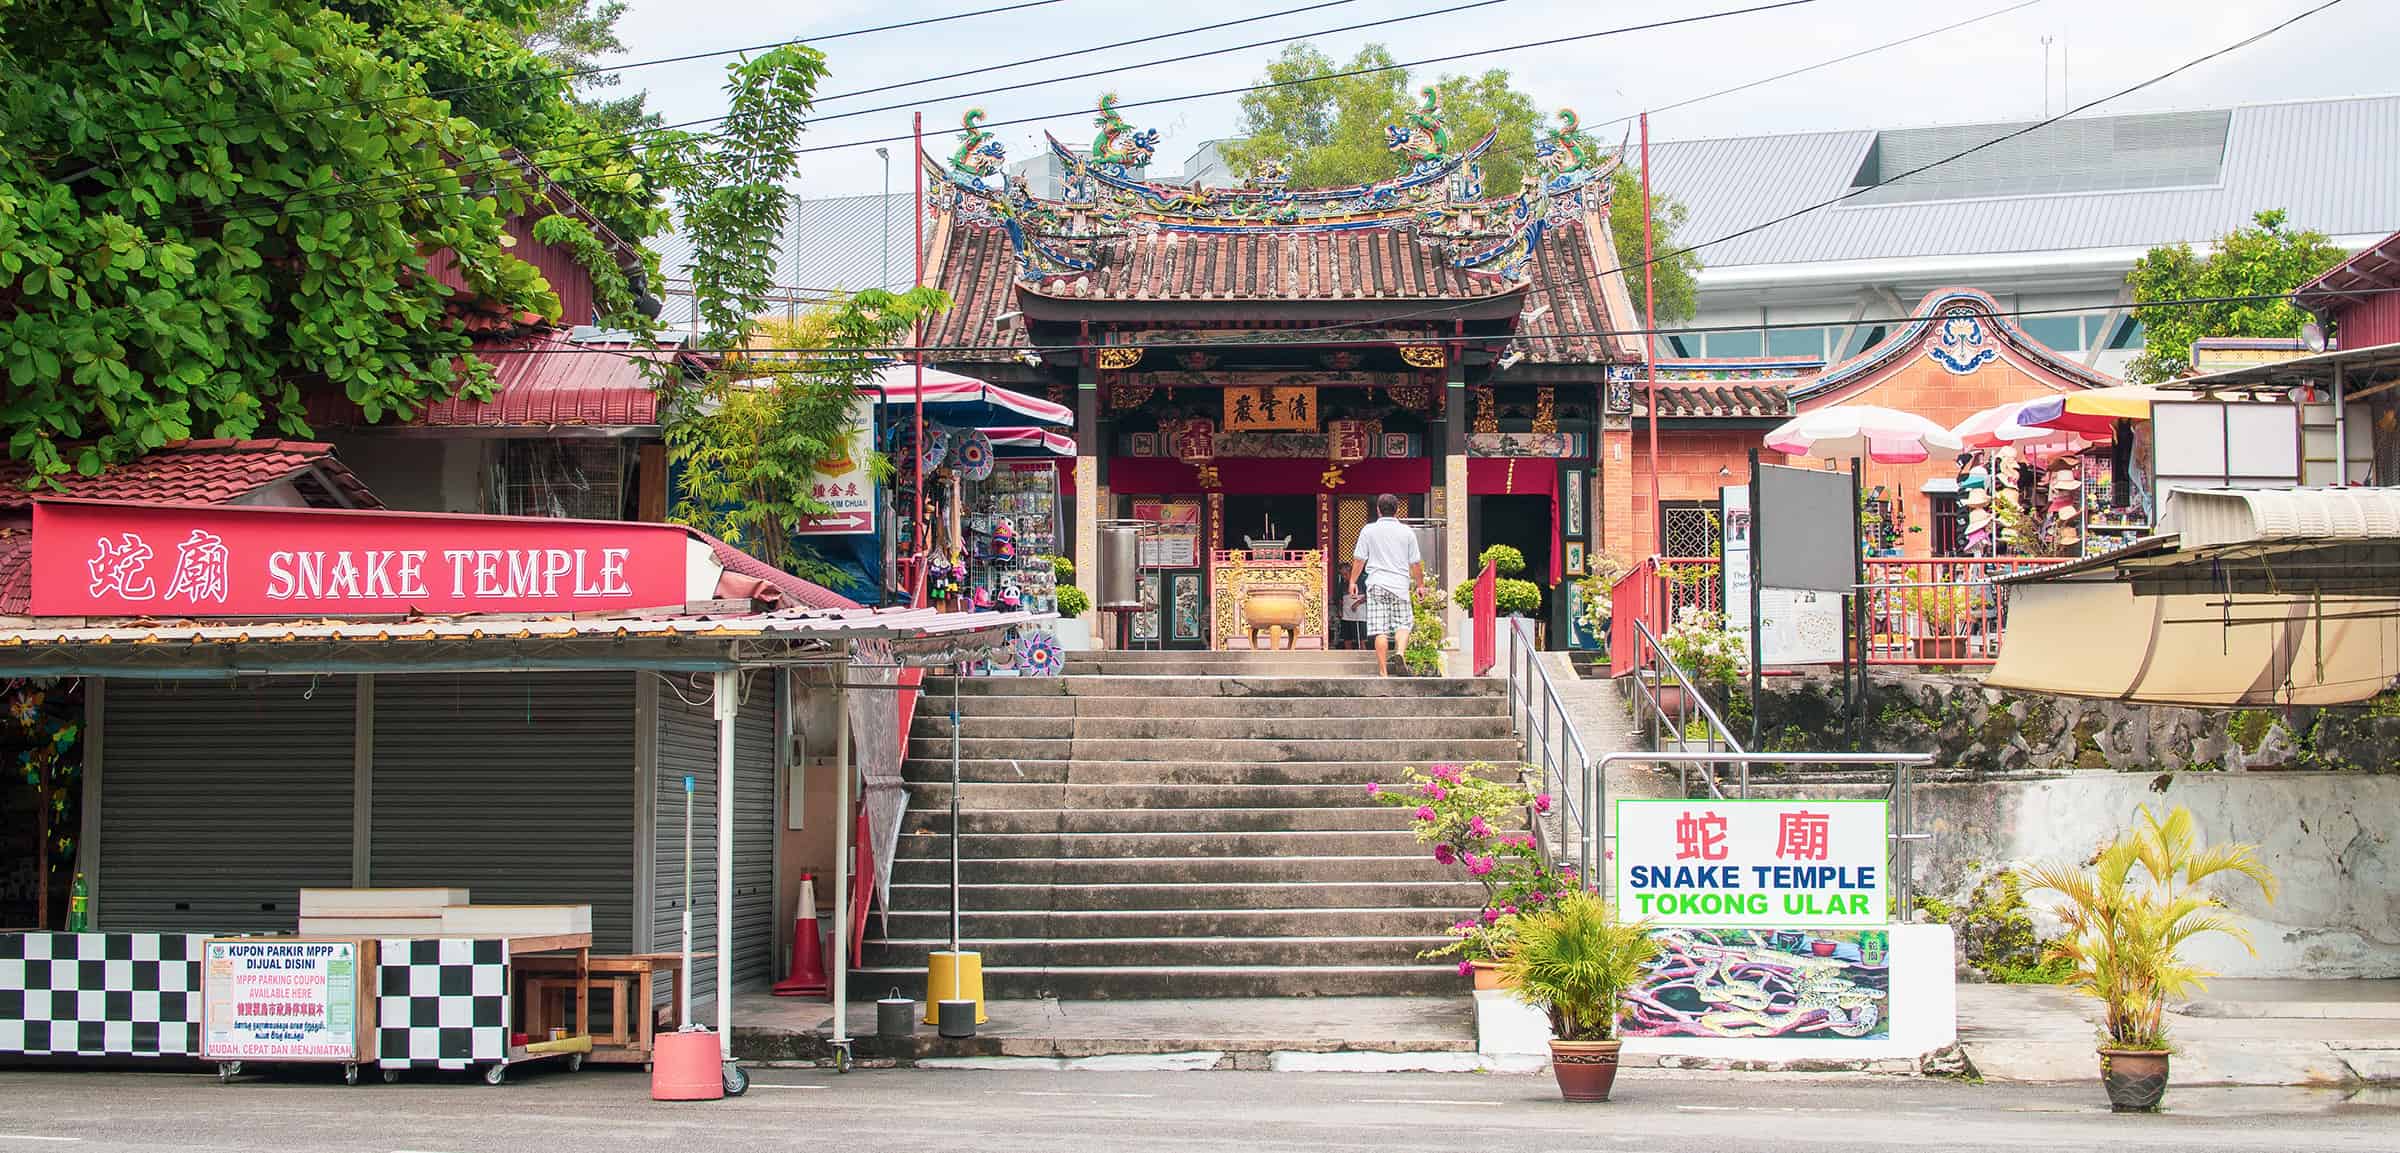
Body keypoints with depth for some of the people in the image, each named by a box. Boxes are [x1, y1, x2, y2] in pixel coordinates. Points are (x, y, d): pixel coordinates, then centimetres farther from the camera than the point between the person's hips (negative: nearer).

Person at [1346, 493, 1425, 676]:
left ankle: (1383, 670, -3)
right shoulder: (1407, 532, 5)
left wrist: (1352, 581, 14)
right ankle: (1400, 653, -18)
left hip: (1377, 583, 0)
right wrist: (1420, 584, 20)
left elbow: (1359, 559, 4)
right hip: (1400, 584, 0)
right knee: (1403, 624, 10)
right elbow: (1415, 563, 8)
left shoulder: (1368, 531, 3)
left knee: (1380, 629, -1)